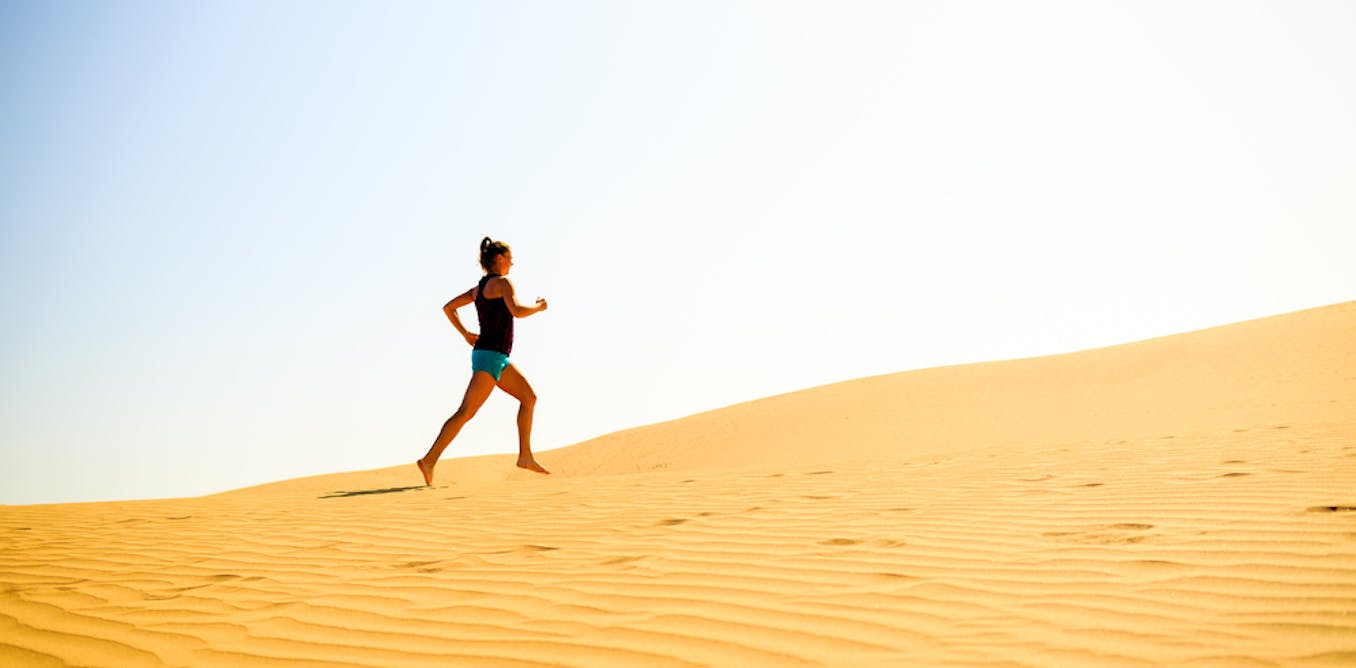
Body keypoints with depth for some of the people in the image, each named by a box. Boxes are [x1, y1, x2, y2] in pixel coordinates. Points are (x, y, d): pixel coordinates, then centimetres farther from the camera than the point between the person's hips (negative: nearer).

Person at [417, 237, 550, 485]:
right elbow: (517, 311, -25)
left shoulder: (479, 288, 17)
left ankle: (525, 456, 14)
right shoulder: (502, 283, -8)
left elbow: (448, 308, 20)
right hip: (490, 356, -10)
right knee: (466, 412, -15)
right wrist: (539, 307, -6)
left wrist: (465, 334, 20)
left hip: (497, 358, 10)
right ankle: (429, 460, -19)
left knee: (529, 397, 15)